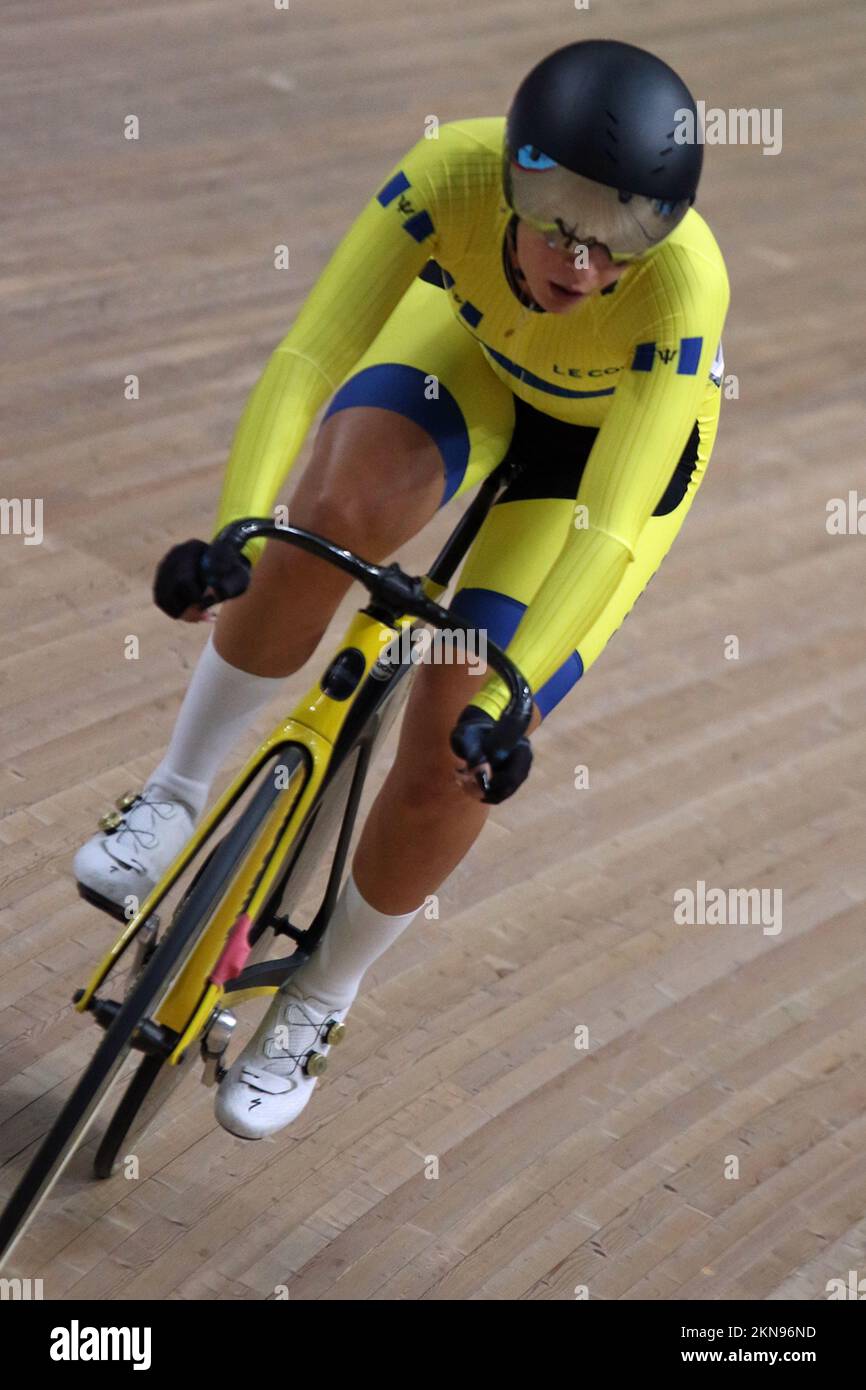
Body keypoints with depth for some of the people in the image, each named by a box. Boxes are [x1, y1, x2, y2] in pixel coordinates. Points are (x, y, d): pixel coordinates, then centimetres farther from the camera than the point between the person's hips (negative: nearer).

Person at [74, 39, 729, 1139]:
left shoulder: (683, 285, -40)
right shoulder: (451, 176, -36)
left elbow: (608, 533, -39)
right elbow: (310, 356, -38)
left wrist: (508, 694, -46)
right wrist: (233, 532, -49)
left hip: (620, 432, -2)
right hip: (475, 348, 2)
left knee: (450, 758, -10)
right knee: (337, 513, -34)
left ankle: (315, 1006, 15)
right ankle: (176, 796, -12)